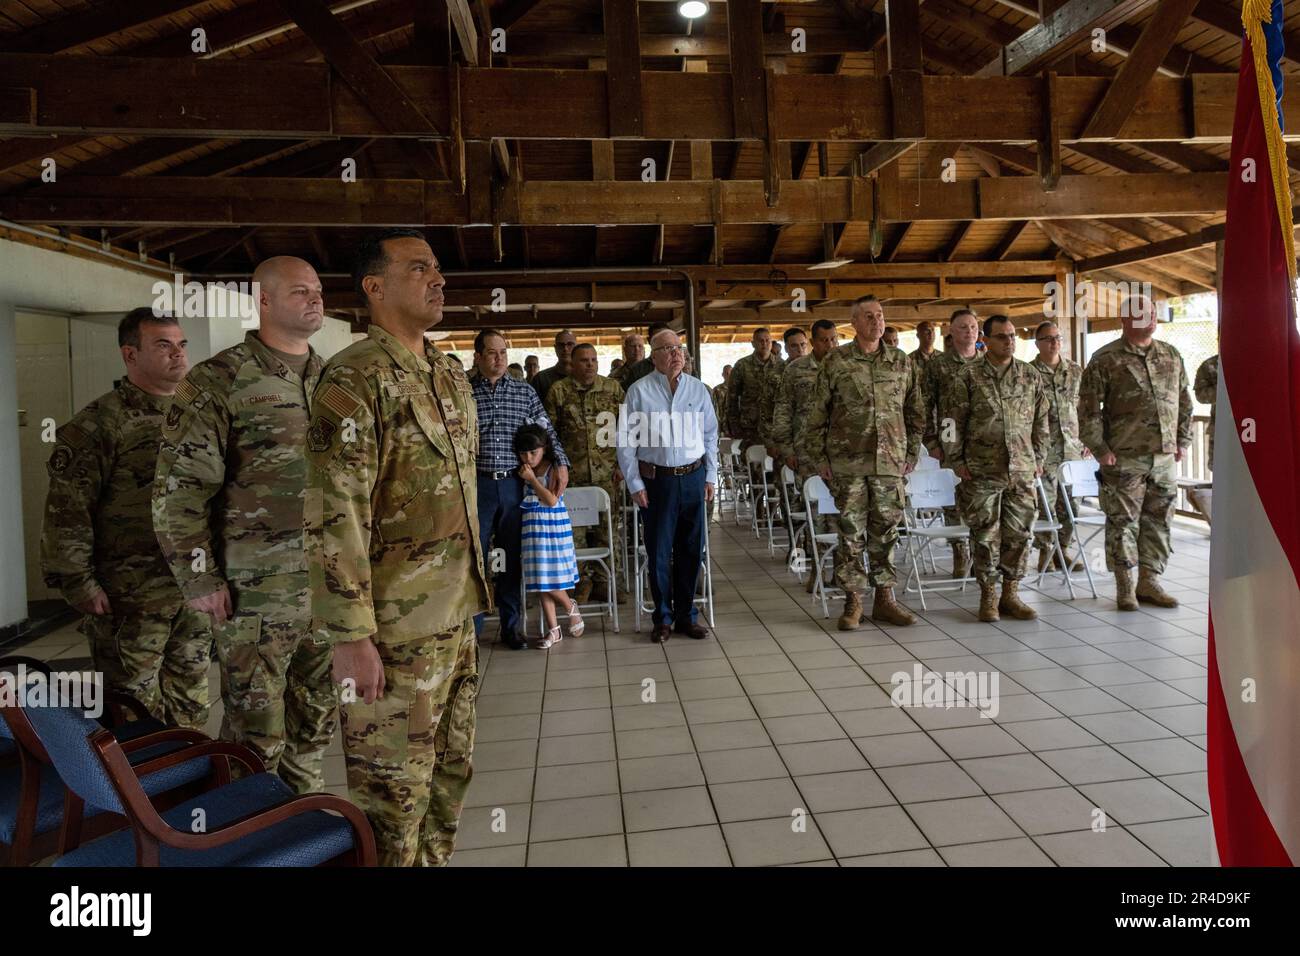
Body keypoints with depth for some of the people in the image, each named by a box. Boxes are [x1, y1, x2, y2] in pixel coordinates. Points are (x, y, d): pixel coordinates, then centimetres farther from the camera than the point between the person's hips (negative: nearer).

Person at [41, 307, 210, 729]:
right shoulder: (100, 423, -9)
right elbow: (67, 508, -12)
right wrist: (76, 581, -15)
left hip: (195, 590, 6)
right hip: (130, 597, -6)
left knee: (190, 704, 16)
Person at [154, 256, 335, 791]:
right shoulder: (218, 381, -7)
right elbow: (178, 487, -9)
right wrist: (199, 579, -11)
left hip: (329, 583, 6)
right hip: (256, 591, -6)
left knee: (315, 724, 17)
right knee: (257, 733, 4)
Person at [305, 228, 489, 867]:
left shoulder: (451, 376, 11)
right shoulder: (354, 381, -15)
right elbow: (333, 518, -20)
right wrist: (351, 638, -20)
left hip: (456, 618, 8)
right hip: (394, 629, -8)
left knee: (450, 770, 20)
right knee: (393, 788, 6)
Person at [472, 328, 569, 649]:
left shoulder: (525, 392, 6)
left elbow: (546, 431, 6)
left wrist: (560, 462, -8)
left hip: (514, 484, 1)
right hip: (478, 484, -1)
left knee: (512, 558, 9)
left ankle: (510, 626, 21)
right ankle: (472, 627, 17)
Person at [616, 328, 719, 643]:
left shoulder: (698, 389, 5)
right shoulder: (639, 391, -4)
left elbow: (710, 435, 11)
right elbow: (626, 441, -3)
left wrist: (710, 476, 8)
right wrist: (635, 484, -5)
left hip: (693, 478, 3)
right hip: (656, 479, -3)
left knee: (691, 549, 10)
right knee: (659, 551, 4)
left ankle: (686, 615, 25)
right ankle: (663, 618, 20)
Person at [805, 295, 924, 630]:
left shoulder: (901, 362, 8)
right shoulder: (835, 361, 0)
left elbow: (916, 412, 14)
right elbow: (816, 413, 1)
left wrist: (912, 453, 9)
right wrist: (818, 458, -2)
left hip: (890, 462, 3)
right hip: (847, 462, -2)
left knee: (886, 530, 8)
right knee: (851, 531, 2)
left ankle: (885, 597, 18)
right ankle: (853, 599, 12)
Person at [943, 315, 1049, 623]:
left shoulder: (1030, 376, 8)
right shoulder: (968, 377, -2)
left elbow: (1041, 421, 13)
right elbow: (953, 422, -1)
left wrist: (1039, 458, 9)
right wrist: (956, 461, -4)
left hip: (1023, 471, 3)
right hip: (981, 472, -3)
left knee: (1019, 534, 6)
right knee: (986, 536, 3)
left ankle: (1011, 593, 19)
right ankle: (988, 595, 15)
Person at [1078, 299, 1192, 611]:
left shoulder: (1171, 356, 14)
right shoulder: (1105, 359, -3)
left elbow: (1185, 402, 20)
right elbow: (1088, 407, -7)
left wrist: (1183, 441, 13)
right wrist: (1099, 449, -11)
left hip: (1165, 457, 5)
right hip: (1124, 458, -5)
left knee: (1158, 521, 9)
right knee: (1123, 522, -1)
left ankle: (1149, 582, 20)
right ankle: (1125, 587, 8)